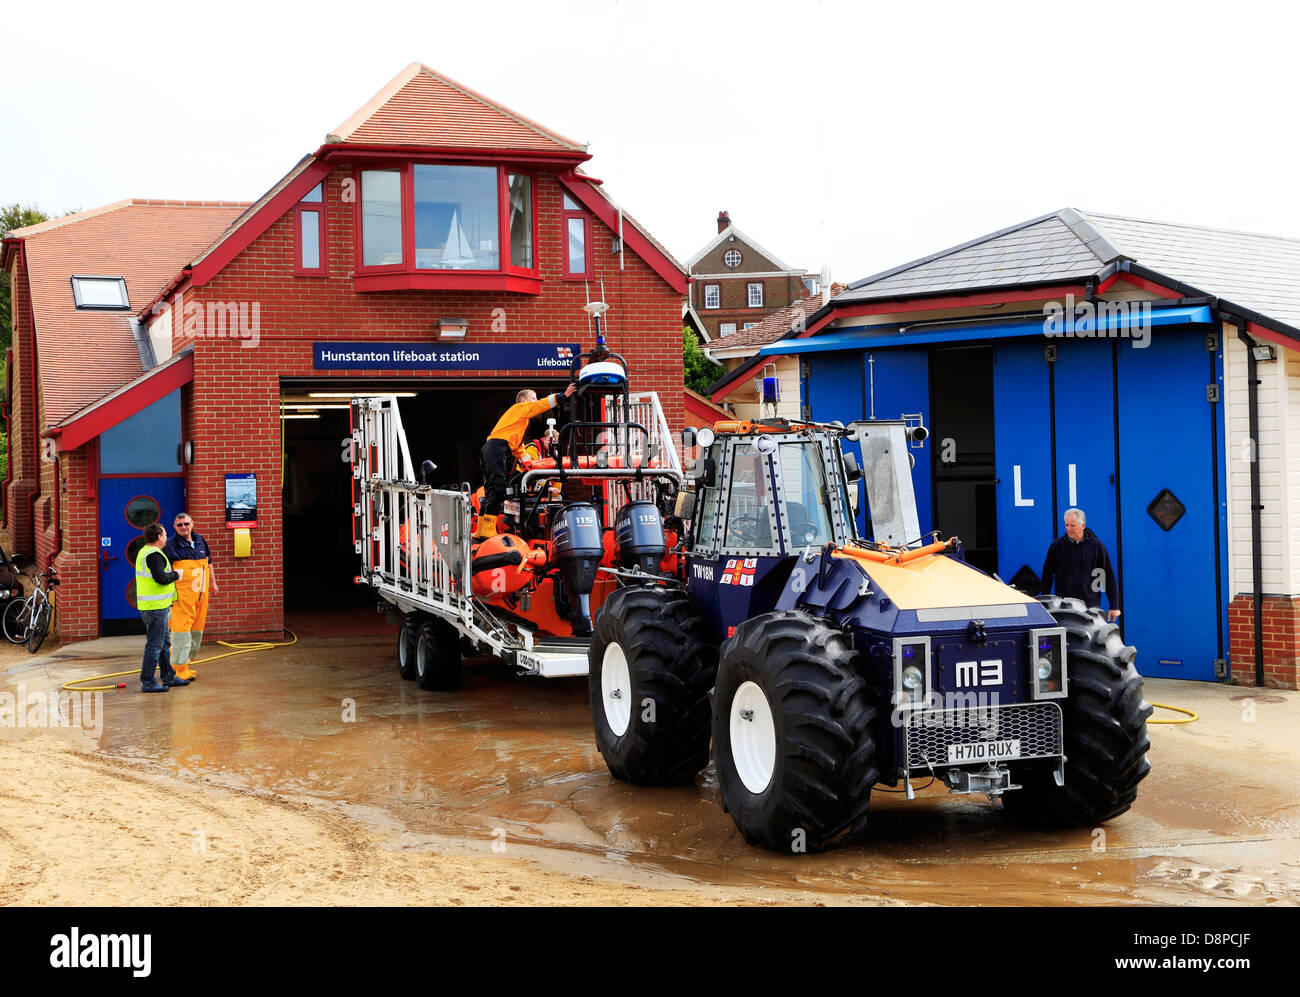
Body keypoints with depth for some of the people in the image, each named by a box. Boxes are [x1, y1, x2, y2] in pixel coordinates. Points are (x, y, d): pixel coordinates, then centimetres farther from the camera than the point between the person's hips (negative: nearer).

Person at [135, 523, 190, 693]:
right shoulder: (153, 555, -17)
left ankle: (168, 677, 26)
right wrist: (176, 574, -9)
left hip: (157, 606, 11)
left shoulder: (145, 552, 16)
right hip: (155, 607, -11)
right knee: (154, 644, -6)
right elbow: (161, 578, -25)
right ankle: (147, 682, -2)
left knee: (165, 642, 18)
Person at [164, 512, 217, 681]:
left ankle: (184, 662, 23)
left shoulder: (200, 540, 12)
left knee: (197, 628, 11)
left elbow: (208, 562, 24)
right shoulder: (171, 545, -7)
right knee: (181, 628, -8)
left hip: (201, 593, 7)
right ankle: (180, 668, -5)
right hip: (182, 594, -7)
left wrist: (212, 583, 22)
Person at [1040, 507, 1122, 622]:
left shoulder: (1096, 546, 5)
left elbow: (1109, 577, 7)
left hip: (1091, 606, 0)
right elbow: (1047, 575, 13)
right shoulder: (1057, 545, 6)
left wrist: (1114, 606, 4)